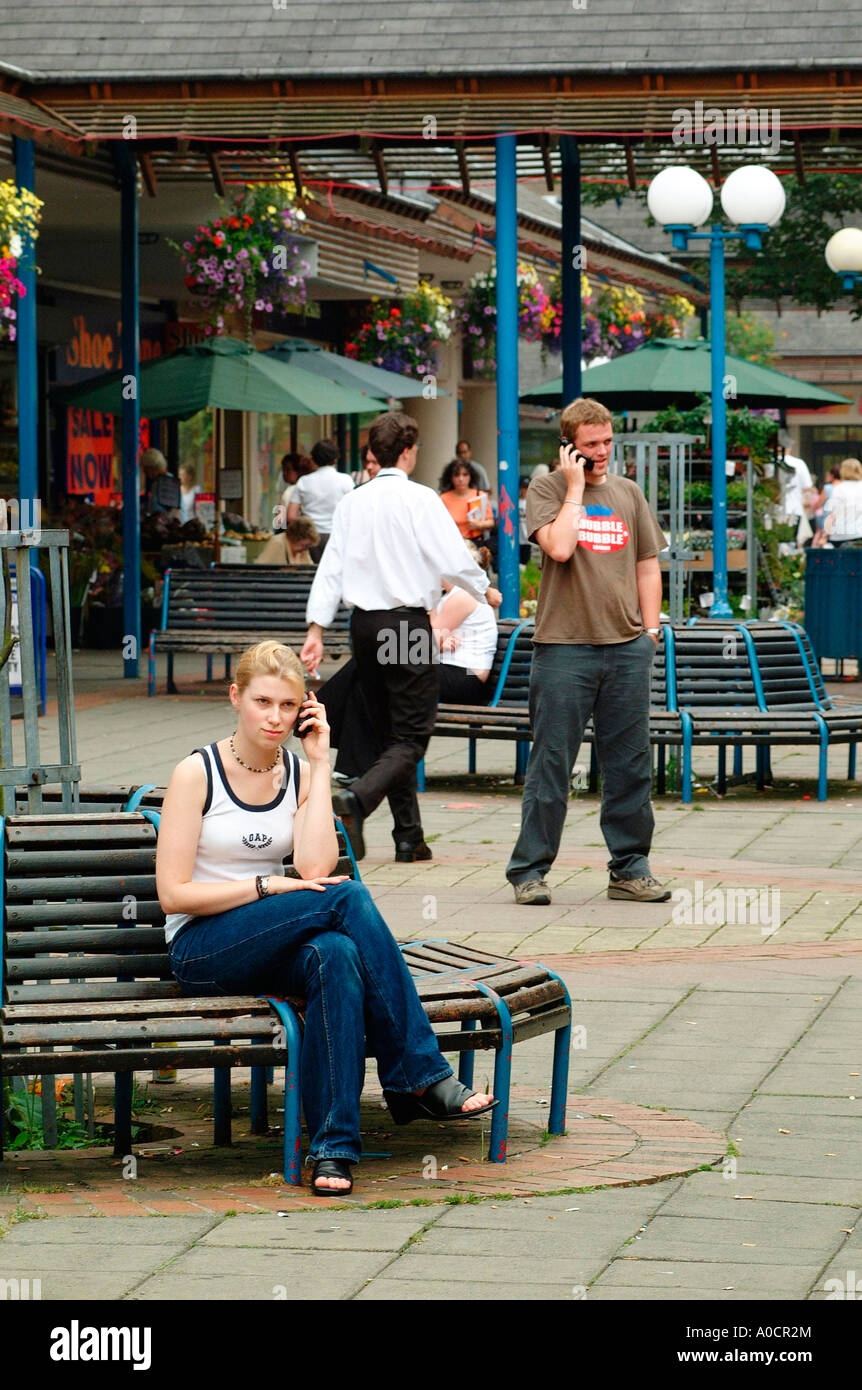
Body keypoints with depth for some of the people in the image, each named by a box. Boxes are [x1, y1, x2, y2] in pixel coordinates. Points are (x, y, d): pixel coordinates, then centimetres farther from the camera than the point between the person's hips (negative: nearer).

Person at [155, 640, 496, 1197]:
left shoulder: (301, 774, 9)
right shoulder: (198, 773, -4)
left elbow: (315, 867, -10)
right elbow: (174, 894, -9)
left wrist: (320, 763, -7)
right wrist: (267, 886, -16)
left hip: (273, 951, 4)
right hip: (203, 950, -4)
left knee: (336, 954, -36)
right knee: (349, 896, -29)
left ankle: (334, 1145, -38)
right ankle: (422, 1075, -27)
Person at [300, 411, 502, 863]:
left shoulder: (352, 502, 5)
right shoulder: (419, 499, -9)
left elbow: (331, 568, 4)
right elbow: (454, 561, -10)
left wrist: (317, 630, 6)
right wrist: (486, 591, 10)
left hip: (364, 623, 6)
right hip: (407, 622, -6)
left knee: (390, 729, 15)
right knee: (411, 736, -4)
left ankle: (409, 833, 18)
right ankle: (357, 799, -28)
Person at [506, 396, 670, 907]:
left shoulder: (628, 493, 14)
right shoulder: (547, 490, 1)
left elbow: (648, 564, 18)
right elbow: (558, 547, -17)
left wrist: (650, 629, 9)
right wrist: (576, 487, -9)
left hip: (627, 648, 4)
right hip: (564, 648, -4)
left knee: (630, 766, 7)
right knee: (551, 763, -3)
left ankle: (630, 868, 15)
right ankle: (530, 869, 5)